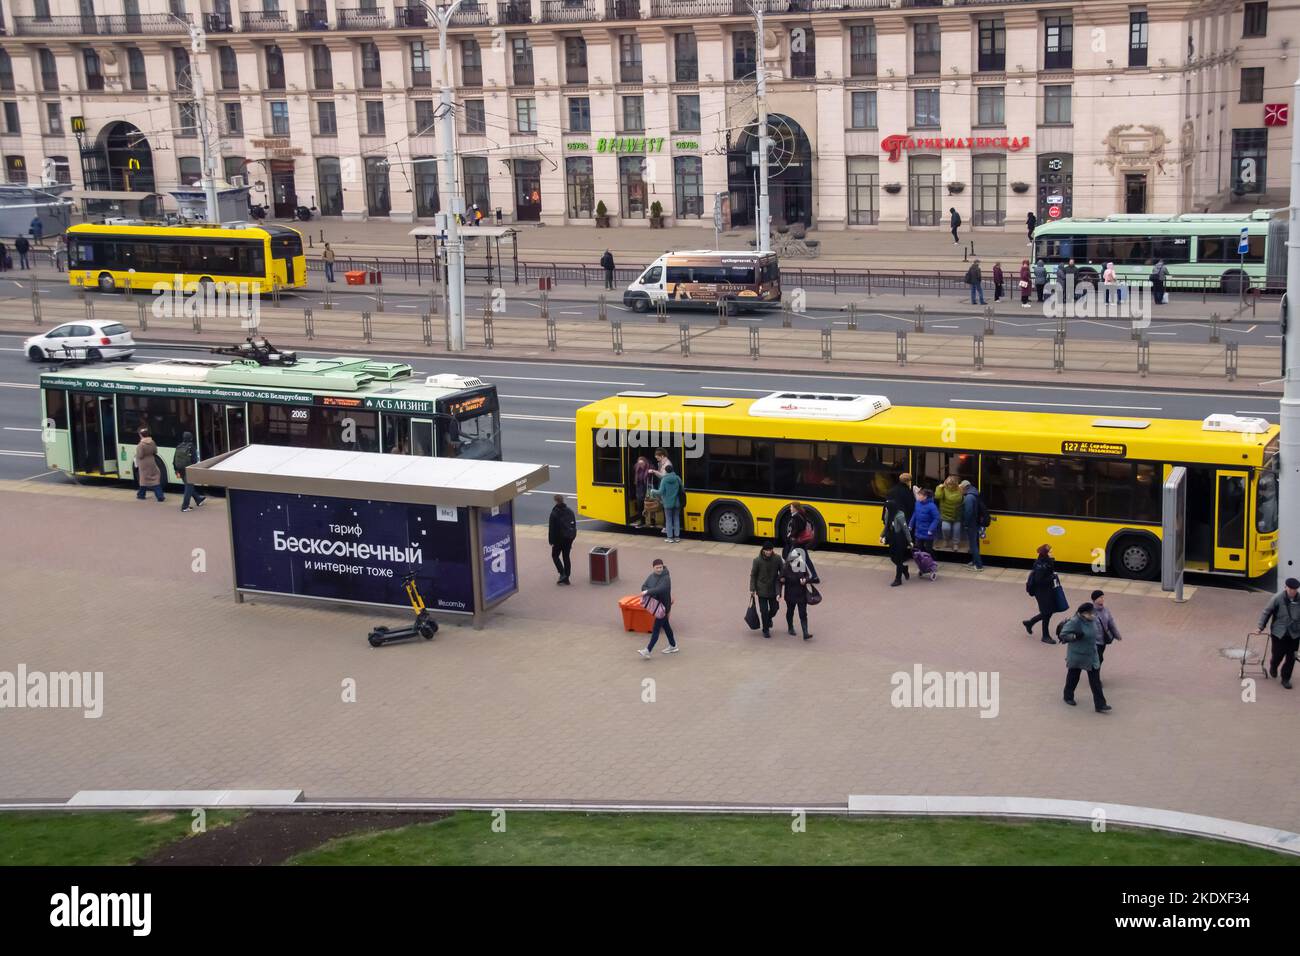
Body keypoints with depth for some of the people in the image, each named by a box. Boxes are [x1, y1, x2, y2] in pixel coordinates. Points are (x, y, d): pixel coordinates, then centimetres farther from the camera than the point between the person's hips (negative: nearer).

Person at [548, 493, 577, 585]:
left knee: (555, 555, 10)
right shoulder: (570, 511, 5)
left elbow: (552, 529, -14)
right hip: (569, 538, 6)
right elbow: (574, 525, 11)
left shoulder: (554, 513, -15)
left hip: (559, 538, -6)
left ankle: (562, 573, -6)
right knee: (566, 557, 12)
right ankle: (566, 578, 13)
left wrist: (551, 541, -7)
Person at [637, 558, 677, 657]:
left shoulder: (666, 578, -20)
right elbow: (644, 586, -1)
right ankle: (673, 646, 34)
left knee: (656, 628, -6)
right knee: (665, 625, 20)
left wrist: (648, 592, -34)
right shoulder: (652, 576, 3)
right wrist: (649, 593, -21)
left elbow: (661, 589, -34)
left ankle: (648, 650, -5)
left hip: (664, 606, -8)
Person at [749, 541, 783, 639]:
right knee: (764, 611, 1)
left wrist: (781, 577, -14)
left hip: (773, 589, 2)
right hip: (762, 590, -2)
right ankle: (766, 630, 18)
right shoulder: (758, 560, -12)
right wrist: (752, 589, -5)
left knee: (774, 608, 10)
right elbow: (753, 575, -4)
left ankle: (769, 618, 44)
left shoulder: (777, 559, -8)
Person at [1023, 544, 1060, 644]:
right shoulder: (1040, 565, -23)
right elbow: (1039, 580, -25)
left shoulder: (1048, 562, 3)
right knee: (1047, 613, 2)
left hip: (1048, 590, 9)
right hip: (1041, 592, -9)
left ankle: (1029, 623, 34)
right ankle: (1045, 636, 18)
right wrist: (1052, 577, -24)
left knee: (1049, 611, 16)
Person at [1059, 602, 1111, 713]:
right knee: (1073, 677, 16)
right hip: (1077, 655, -5)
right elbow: (1063, 634, -22)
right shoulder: (1075, 622, -23)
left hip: (1092, 655, 5)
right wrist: (1074, 636, -33)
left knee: (1096, 681, 0)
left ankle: (1100, 705, 1)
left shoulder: (1093, 621, -1)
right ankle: (1068, 697, 41)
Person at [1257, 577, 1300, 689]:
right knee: (1278, 655, 6)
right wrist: (1261, 627, -3)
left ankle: (1285, 679, 21)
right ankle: (1273, 666, 41)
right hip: (1279, 632, -2)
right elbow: (1267, 612, -4)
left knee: (1291, 658, 5)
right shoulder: (1278, 598, -13)